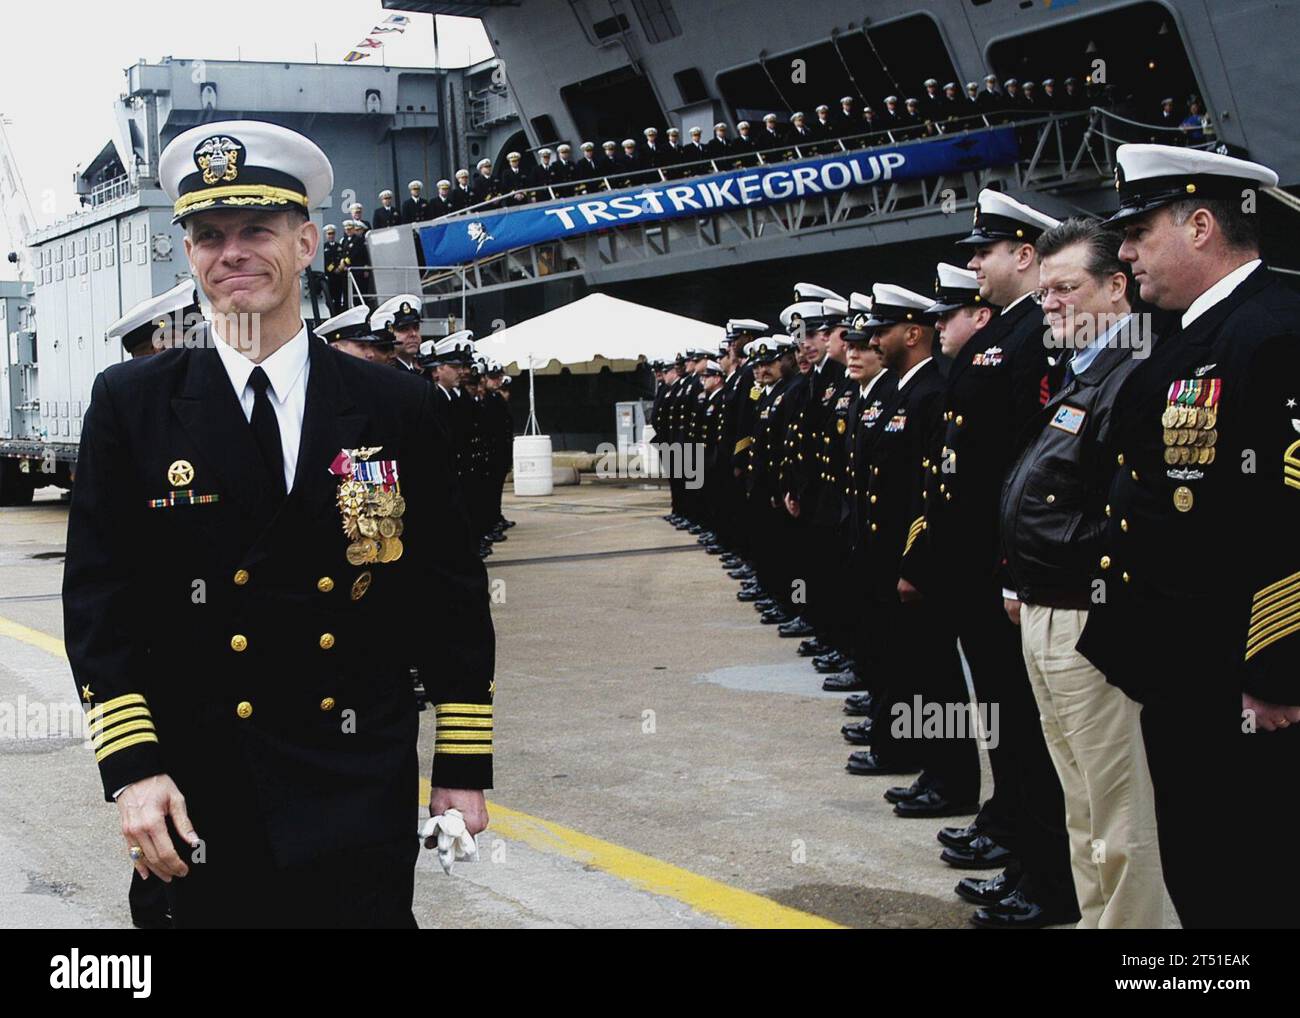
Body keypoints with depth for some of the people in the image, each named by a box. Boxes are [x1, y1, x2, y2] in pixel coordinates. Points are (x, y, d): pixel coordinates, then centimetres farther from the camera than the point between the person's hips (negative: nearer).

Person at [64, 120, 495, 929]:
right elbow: (99, 597, -1)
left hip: (365, 793, 0)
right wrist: (132, 769, -10)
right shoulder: (131, 403, 1)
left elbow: (455, 594, 5)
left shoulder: (397, 409, 2)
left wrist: (464, 769, 3)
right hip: (202, 794, 0)